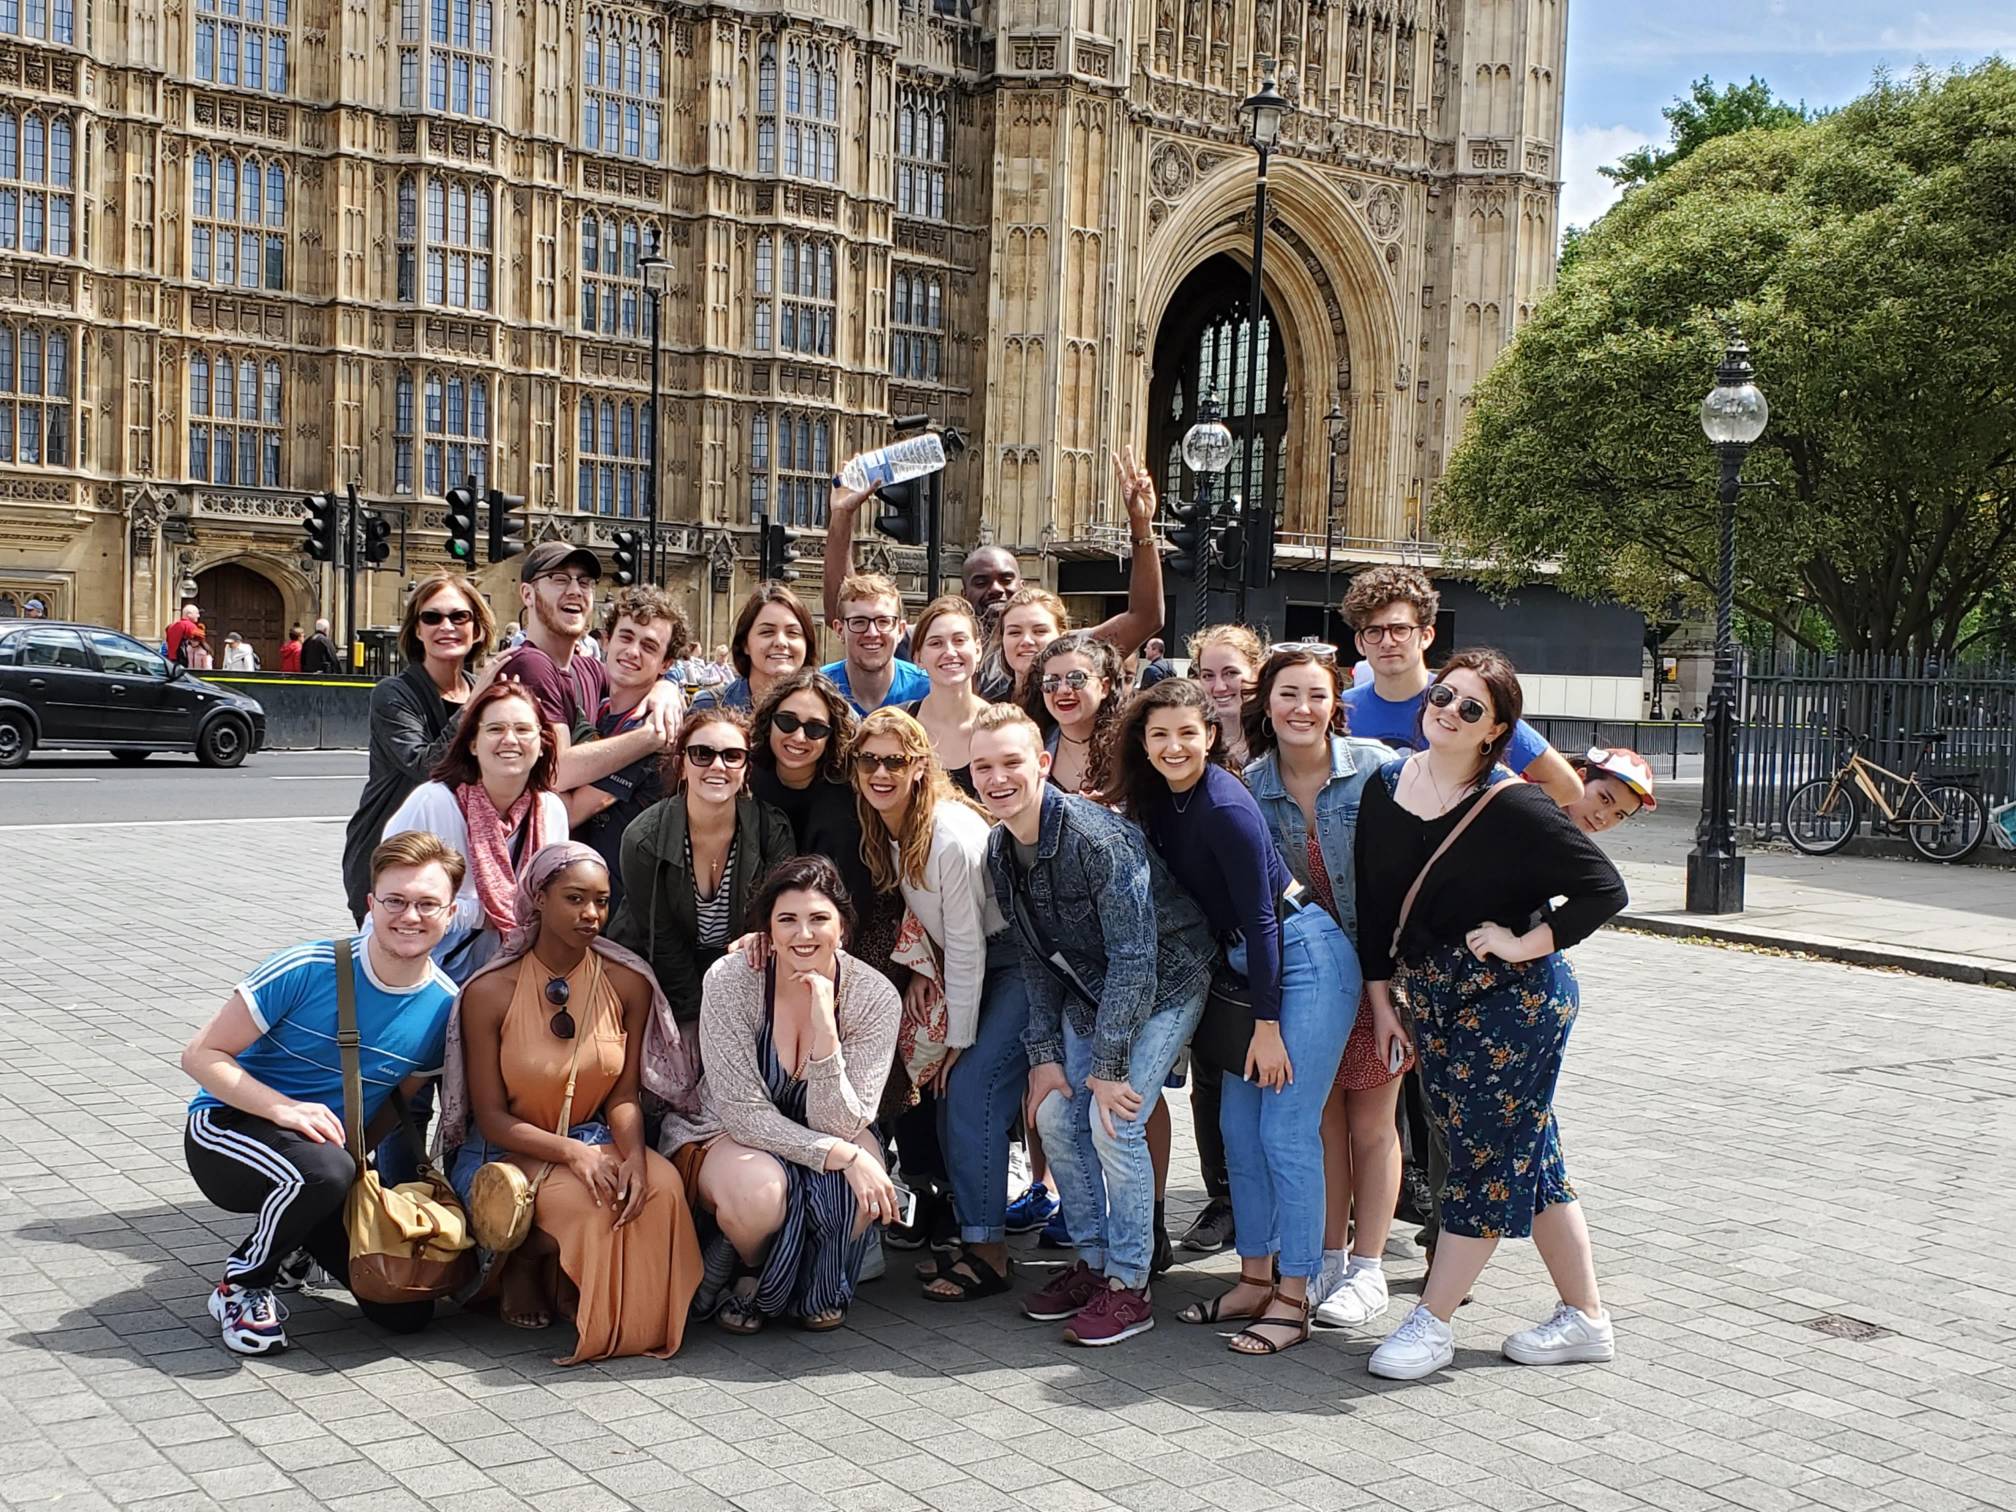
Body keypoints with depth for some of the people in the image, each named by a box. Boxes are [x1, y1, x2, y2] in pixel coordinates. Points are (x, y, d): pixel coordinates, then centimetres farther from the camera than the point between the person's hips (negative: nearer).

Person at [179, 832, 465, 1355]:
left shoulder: (445, 1007, -6)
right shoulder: (306, 971, -20)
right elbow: (201, 1054, -16)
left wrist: (362, 1160, -1)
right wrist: (283, 1108, -28)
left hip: (331, 1152, 5)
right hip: (230, 1128, -5)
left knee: (406, 1311, -7)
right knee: (324, 1170, -39)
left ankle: (290, 1239, 21)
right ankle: (241, 1286, -9)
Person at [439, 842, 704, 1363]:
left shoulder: (628, 984, -3)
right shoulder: (490, 992, -12)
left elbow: (624, 1095, 0)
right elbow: (492, 1117, -11)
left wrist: (634, 1154, -23)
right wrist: (572, 1152, -26)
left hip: (594, 1140, 3)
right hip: (506, 1150, -3)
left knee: (663, 1184, -28)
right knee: (588, 1201, -32)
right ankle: (524, 1263, 1)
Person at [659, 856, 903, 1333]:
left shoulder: (875, 996, -18)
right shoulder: (730, 981, -22)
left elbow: (839, 1125, -22)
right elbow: (743, 1112, -22)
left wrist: (824, 1029, -36)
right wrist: (841, 1155, -33)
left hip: (822, 1136, 2)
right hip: (727, 1136, -2)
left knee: (861, 1185, -33)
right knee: (760, 1189, -37)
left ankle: (819, 1290, 0)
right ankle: (741, 1276, 0)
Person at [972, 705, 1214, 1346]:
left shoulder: (1096, 837, -29)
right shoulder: (1000, 851, -5)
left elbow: (1135, 958, -27)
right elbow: (1037, 959, 5)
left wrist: (1110, 1064, -24)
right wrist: (1044, 1053, -2)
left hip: (1163, 985, -8)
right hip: (1088, 991, 8)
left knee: (1115, 1122, -16)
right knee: (1056, 1116, 2)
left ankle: (1129, 1286, -1)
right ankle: (1094, 1261, 19)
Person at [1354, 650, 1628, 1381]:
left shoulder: (1514, 807, -14)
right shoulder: (1386, 786, 3)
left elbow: (1604, 888, -14)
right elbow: (1372, 899, 10)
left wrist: (1525, 944, -16)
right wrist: (1381, 997, 9)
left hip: (1514, 996, -7)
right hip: (1433, 996, 7)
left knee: (1488, 1153, 0)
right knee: (1526, 1154, 14)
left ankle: (1431, 1322, 10)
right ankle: (1584, 1318, 25)